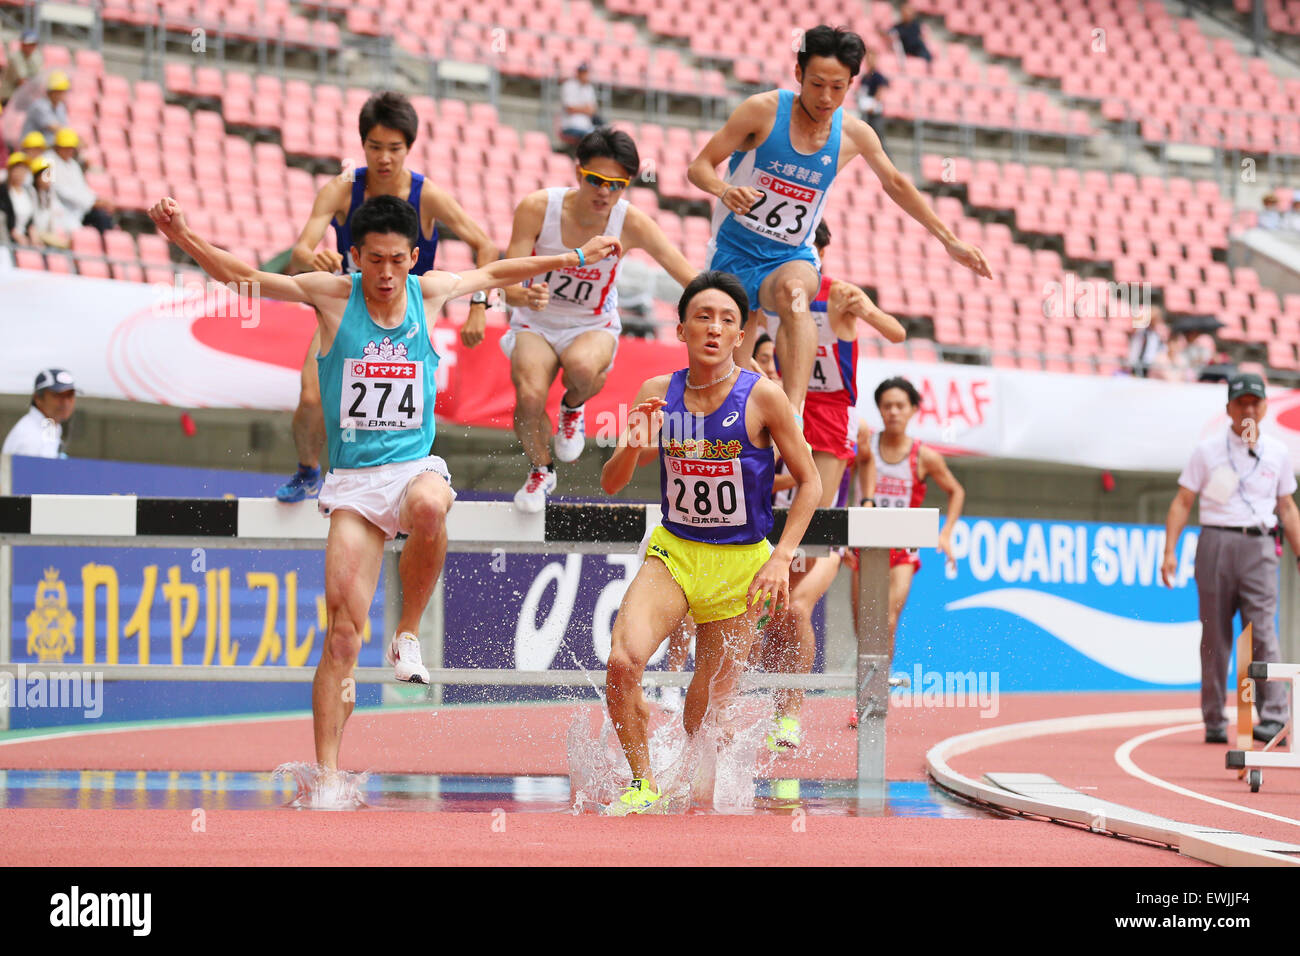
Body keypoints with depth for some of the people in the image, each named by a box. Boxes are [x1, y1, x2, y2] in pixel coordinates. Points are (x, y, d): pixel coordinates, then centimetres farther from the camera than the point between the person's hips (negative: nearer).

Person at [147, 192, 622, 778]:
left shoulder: (430, 293, 5)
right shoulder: (332, 296, 0)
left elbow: (496, 274, 24)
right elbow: (238, 275, 0)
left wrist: (576, 259, 28)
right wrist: (183, 237, -14)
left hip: (415, 466, 1)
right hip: (353, 481, -1)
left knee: (429, 507, -38)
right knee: (343, 629, -11)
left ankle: (408, 635, -16)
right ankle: (327, 772, -7)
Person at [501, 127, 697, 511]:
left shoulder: (631, 224, -19)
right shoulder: (538, 209, -20)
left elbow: (691, 277, -18)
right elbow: (508, 283, -20)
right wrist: (525, 296, -43)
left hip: (593, 327, 0)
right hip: (536, 323, 0)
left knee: (582, 366, -36)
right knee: (529, 398, -28)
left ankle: (573, 407, 5)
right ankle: (540, 470, 7)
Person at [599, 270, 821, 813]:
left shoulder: (762, 397, -11)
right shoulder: (659, 393, -3)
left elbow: (809, 482, -2)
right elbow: (611, 484, 2)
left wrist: (782, 557, -11)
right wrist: (633, 447, -19)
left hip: (741, 564, -2)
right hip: (673, 553, 2)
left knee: (706, 716, 3)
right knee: (623, 660, -25)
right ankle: (643, 784, -4)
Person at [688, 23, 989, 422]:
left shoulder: (854, 135, -2)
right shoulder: (764, 110, -12)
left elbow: (895, 184, 18)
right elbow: (699, 167, -8)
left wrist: (949, 239, 21)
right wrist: (725, 190, -31)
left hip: (791, 257, -1)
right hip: (735, 251, 1)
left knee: (793, 288, -36)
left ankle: (793, 417, -53)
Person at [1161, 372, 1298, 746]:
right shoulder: (1207, 451, 5)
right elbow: (1182, 503, 5)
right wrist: (1170, 551, -4)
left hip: (1259, 546, 0)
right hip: (1216, 543, 0)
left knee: (1262, 630, -11)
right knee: (1214, 635, 1)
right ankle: (1214, 721, 7)